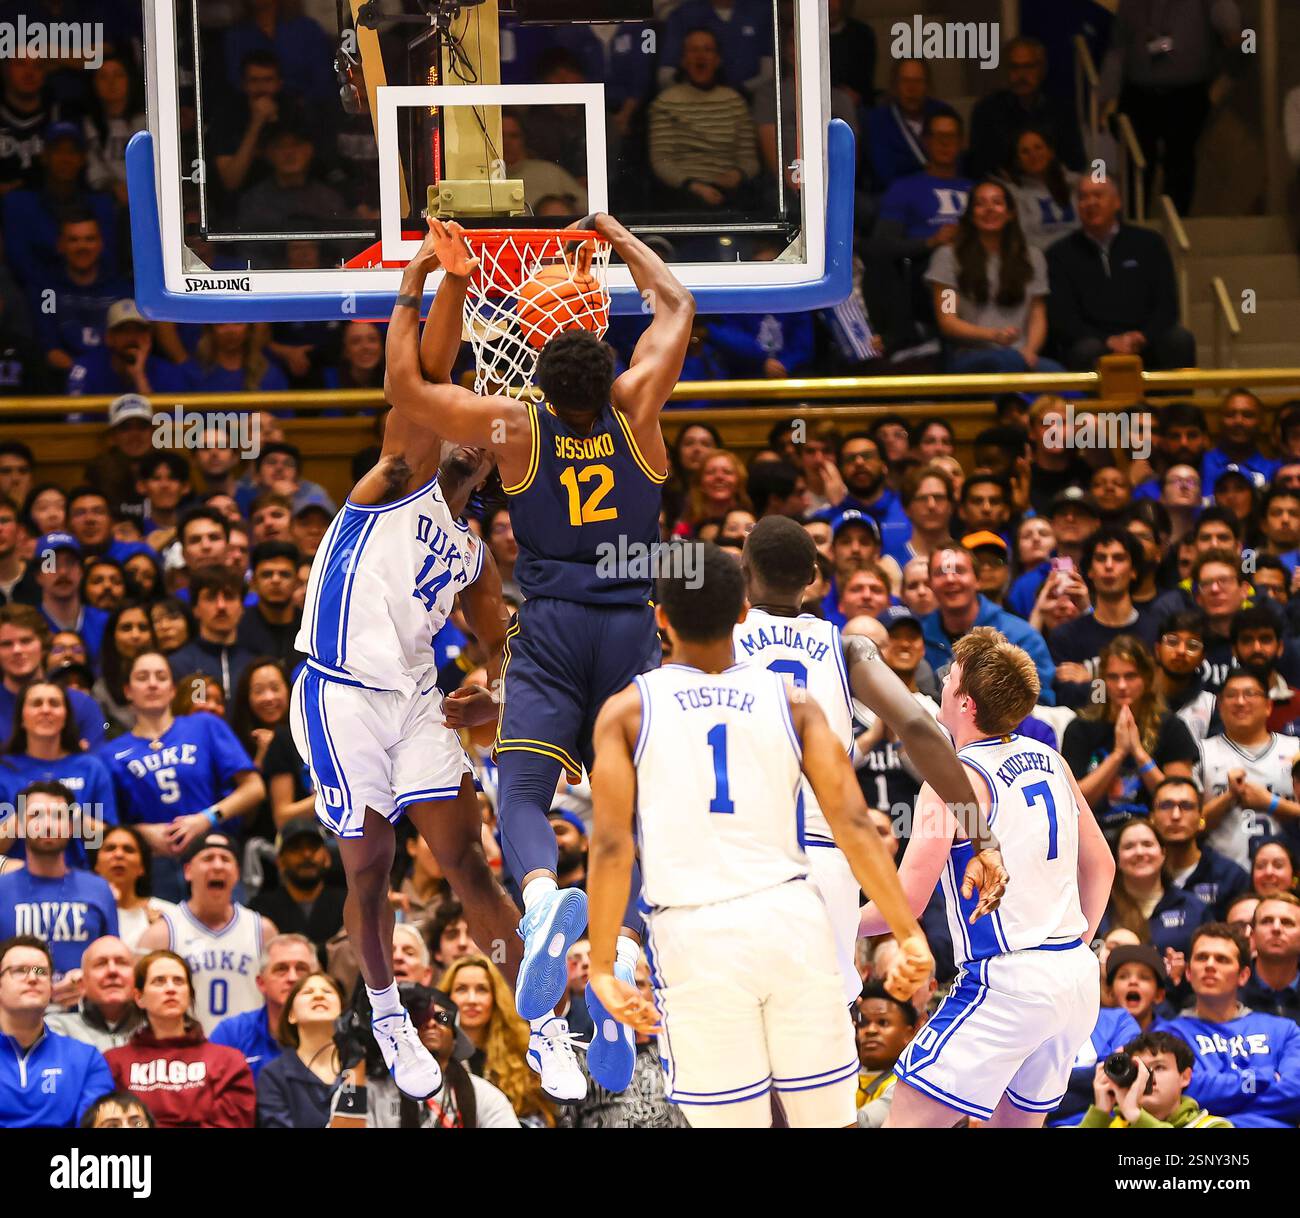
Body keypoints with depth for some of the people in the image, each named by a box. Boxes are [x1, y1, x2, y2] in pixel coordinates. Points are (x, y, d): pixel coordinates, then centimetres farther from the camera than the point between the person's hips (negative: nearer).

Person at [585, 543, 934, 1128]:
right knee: (827, 1118, 9)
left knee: (731, 1120, 4)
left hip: (696, 937, -1)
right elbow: (853, 825, -2)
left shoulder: (626, 712, 2)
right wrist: (909, 935, -2)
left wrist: (602, 967, -5)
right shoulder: (792, 704, 6)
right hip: (793, 922, 2)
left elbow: (611, 847, -7)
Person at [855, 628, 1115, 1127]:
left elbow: (907, 901, -14)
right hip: (1077, 981, 8)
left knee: (907, 1121, -7)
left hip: (1005, 983, -8)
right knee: (1016, 1122, 19)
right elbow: (1100, 866, 20)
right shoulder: (1049, 760, 11)